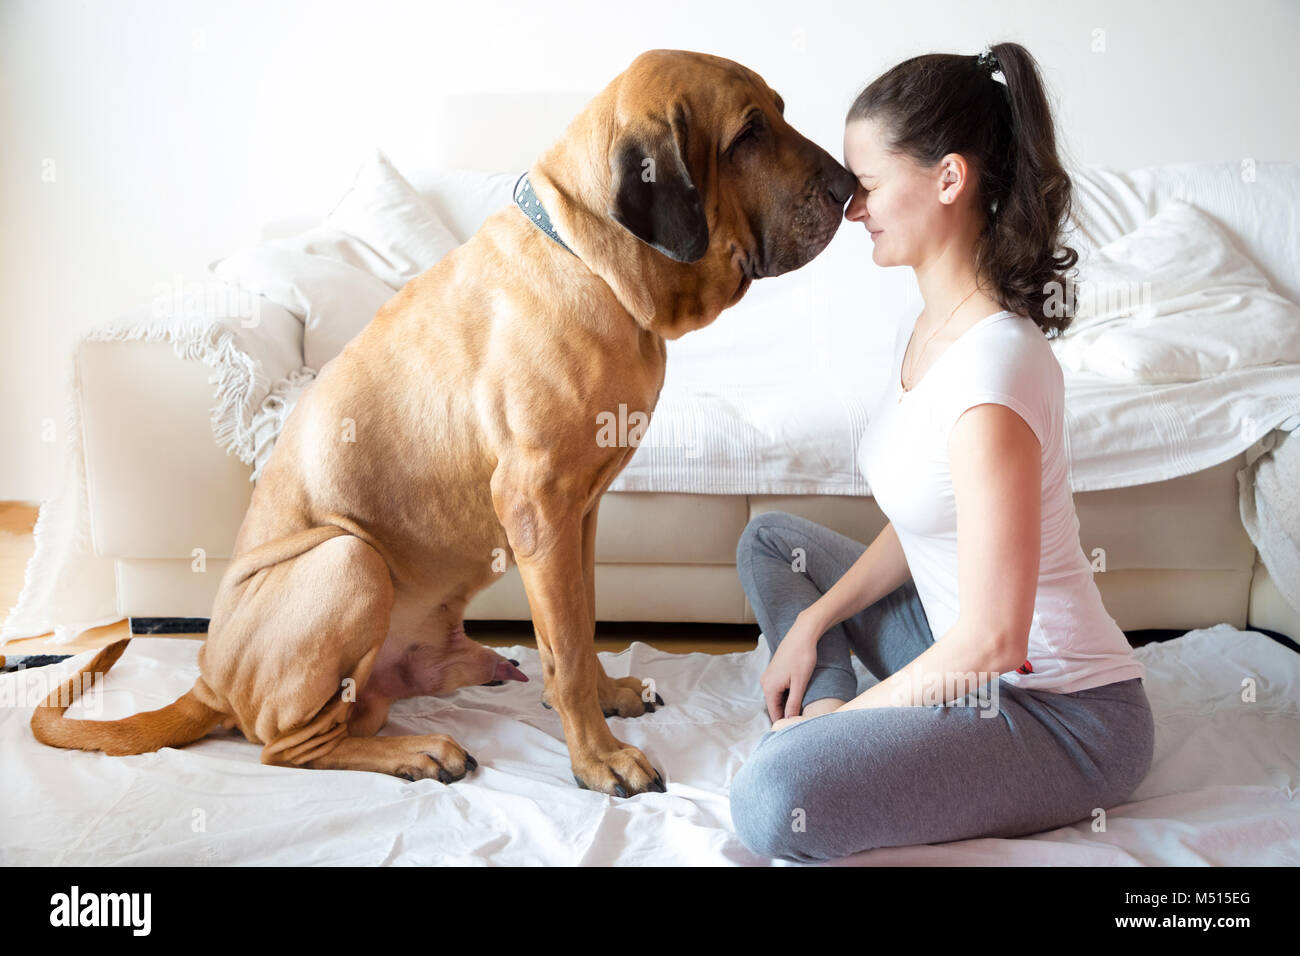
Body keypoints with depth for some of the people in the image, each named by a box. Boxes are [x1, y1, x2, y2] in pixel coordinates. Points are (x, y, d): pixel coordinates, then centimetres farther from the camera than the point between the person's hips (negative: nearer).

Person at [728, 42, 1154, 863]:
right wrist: (815, 620, 4)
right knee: (772, 540, 17)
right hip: (968, 659, 10)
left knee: (774, 802, -29)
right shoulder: (937, 324, 2)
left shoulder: (992, 366, -29)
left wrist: (851, 709, -12)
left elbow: (993, 638, -26)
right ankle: (834, 737, 6)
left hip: (1062, 713, -9)